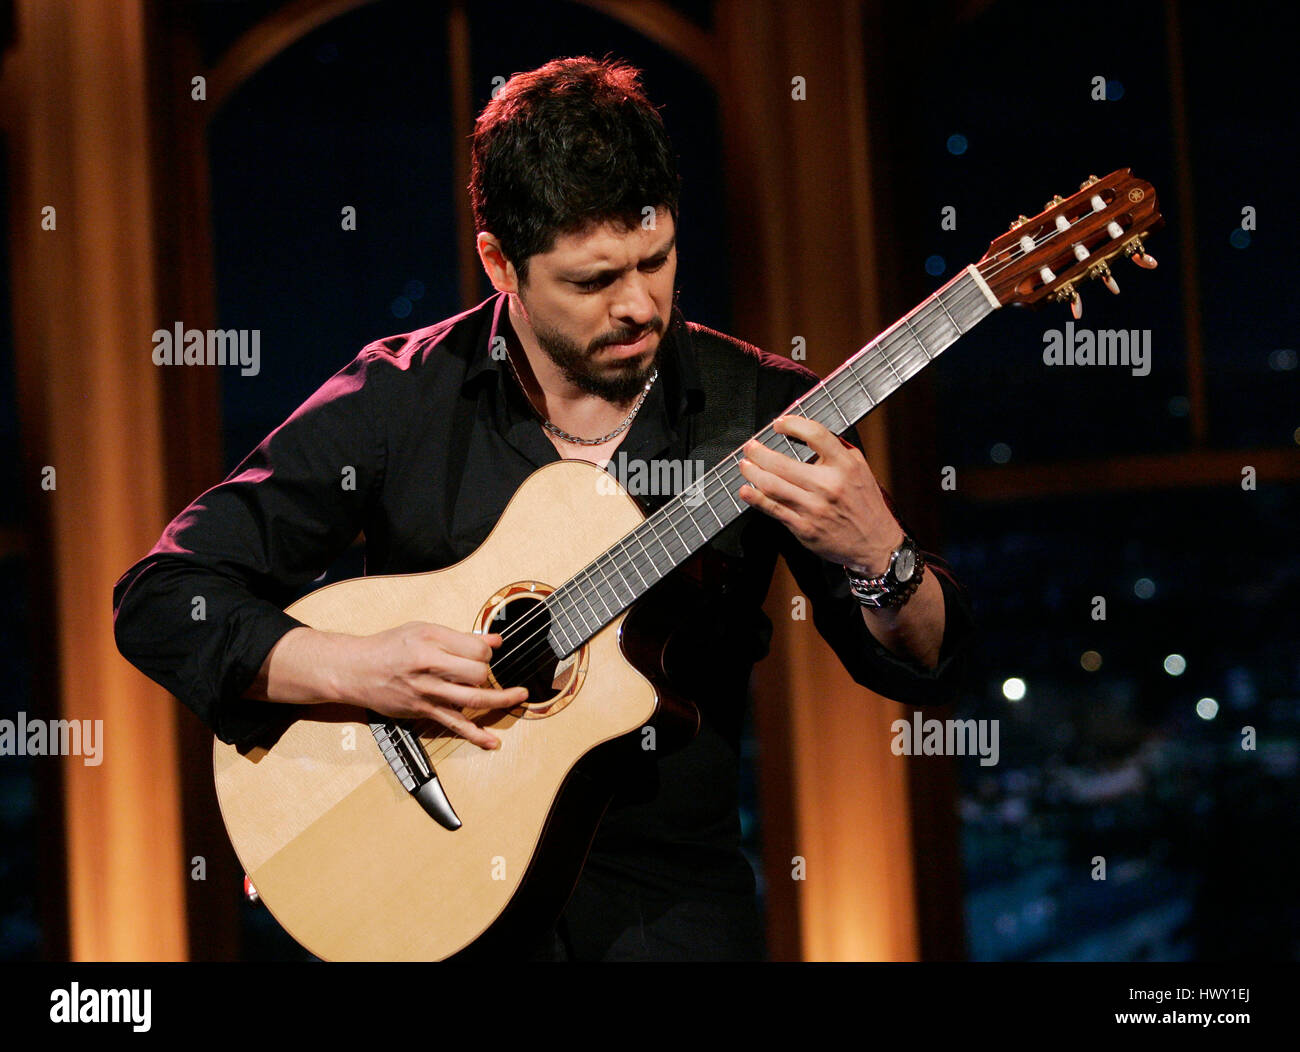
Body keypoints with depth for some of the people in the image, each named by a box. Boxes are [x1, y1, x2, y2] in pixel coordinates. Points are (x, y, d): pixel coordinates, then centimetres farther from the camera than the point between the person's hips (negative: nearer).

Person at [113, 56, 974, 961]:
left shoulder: (765, 409, 2)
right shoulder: (400, 398, 0)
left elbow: (926, 669, 5)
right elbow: (159, 599, 0)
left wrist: (877, 559, -17)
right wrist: (355, 670, -15)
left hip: (665, 878, 0)